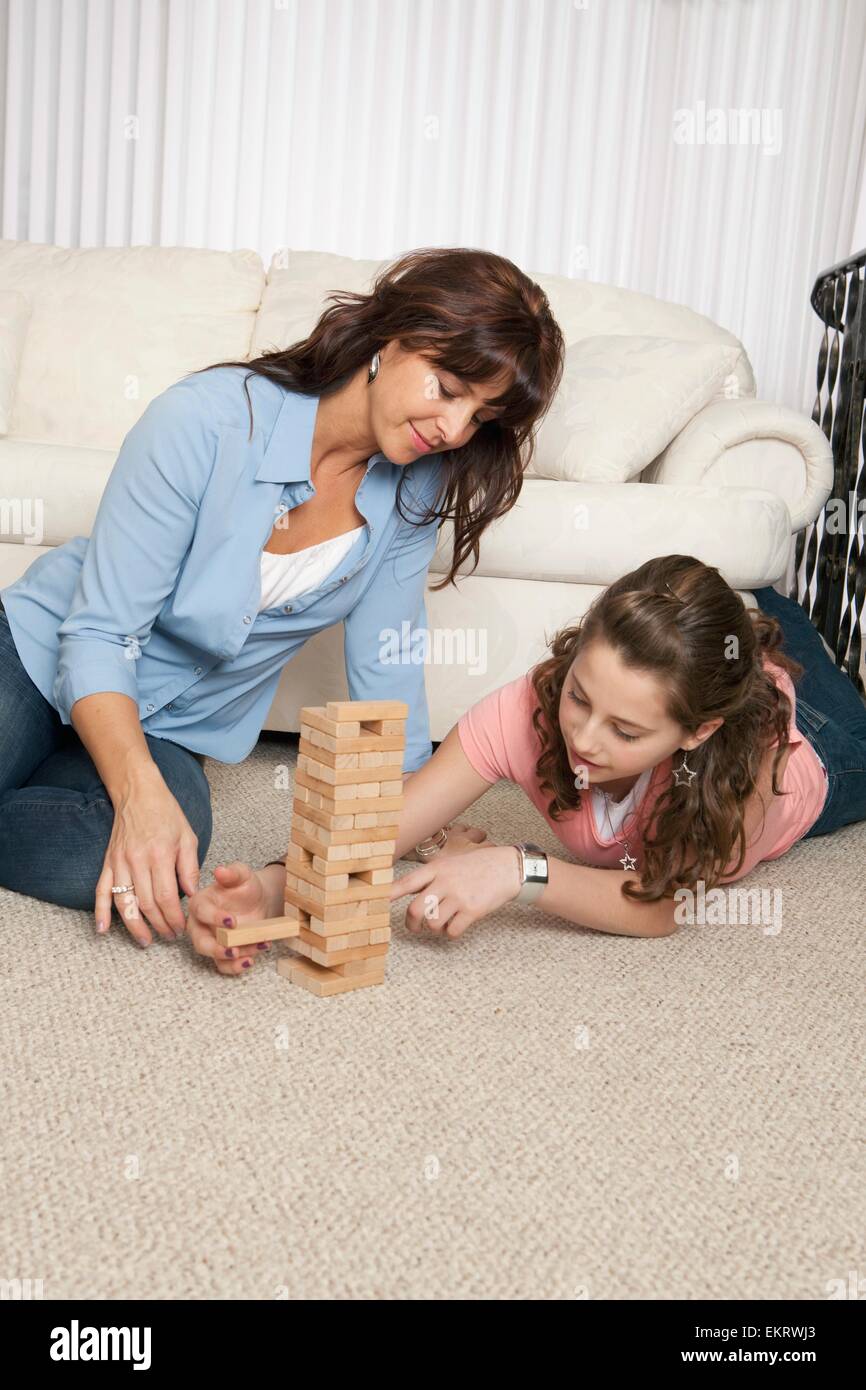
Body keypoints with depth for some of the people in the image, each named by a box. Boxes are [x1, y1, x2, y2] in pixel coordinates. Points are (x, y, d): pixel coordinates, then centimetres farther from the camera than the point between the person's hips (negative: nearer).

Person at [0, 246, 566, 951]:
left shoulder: (416, 491, -9)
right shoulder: (210, 420, -23)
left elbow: (385, 663, 0)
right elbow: (99, 635, -23)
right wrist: (142, 795, -37)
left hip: (170, 730, 4)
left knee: (97, 862, -30)